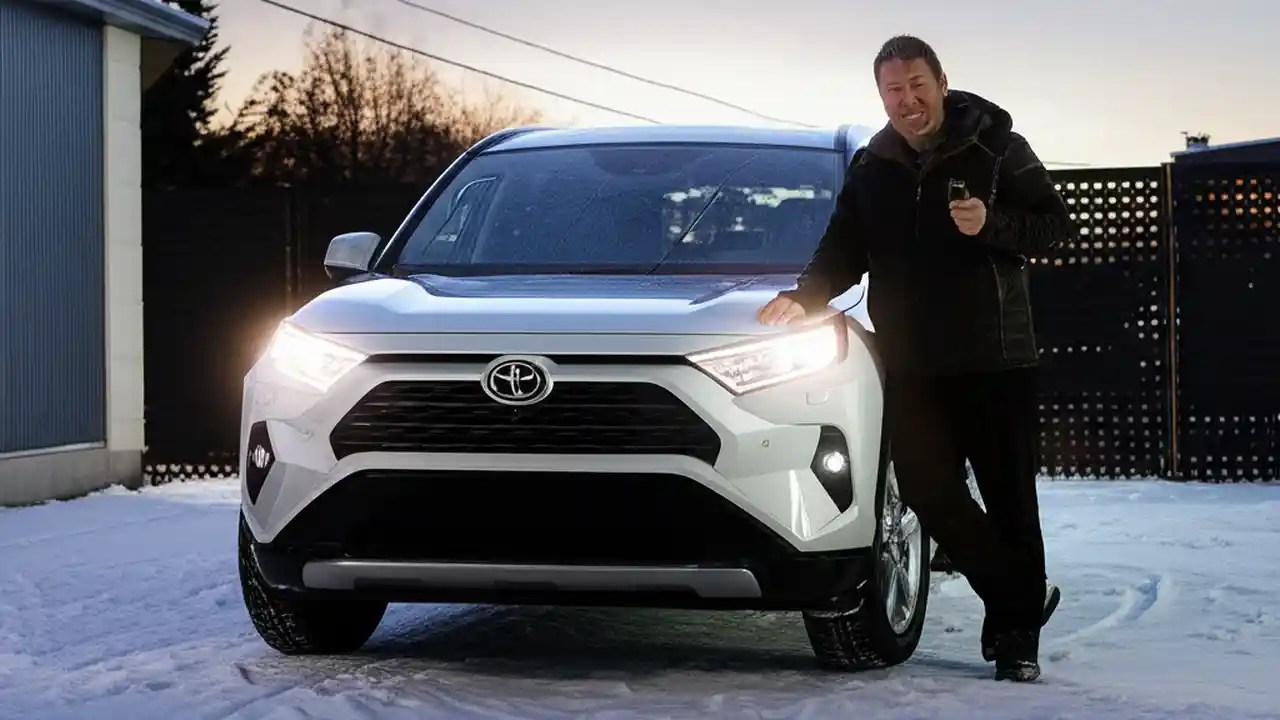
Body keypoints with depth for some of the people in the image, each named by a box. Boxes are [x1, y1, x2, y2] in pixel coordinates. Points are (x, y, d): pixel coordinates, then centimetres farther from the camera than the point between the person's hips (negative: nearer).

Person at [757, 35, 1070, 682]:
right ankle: (1021, 597, 16)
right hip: (911, 363, 4)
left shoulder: (995, 148, 0)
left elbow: (1054, 222, -2)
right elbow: (842, 253, 15)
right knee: (929, 493, -2)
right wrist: (803, 297, -3)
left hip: (995, 355, -4)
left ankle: (1018, 632, 9)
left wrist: (992, 226, -19)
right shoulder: (870, 168, 12)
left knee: (1008, 496, -1)